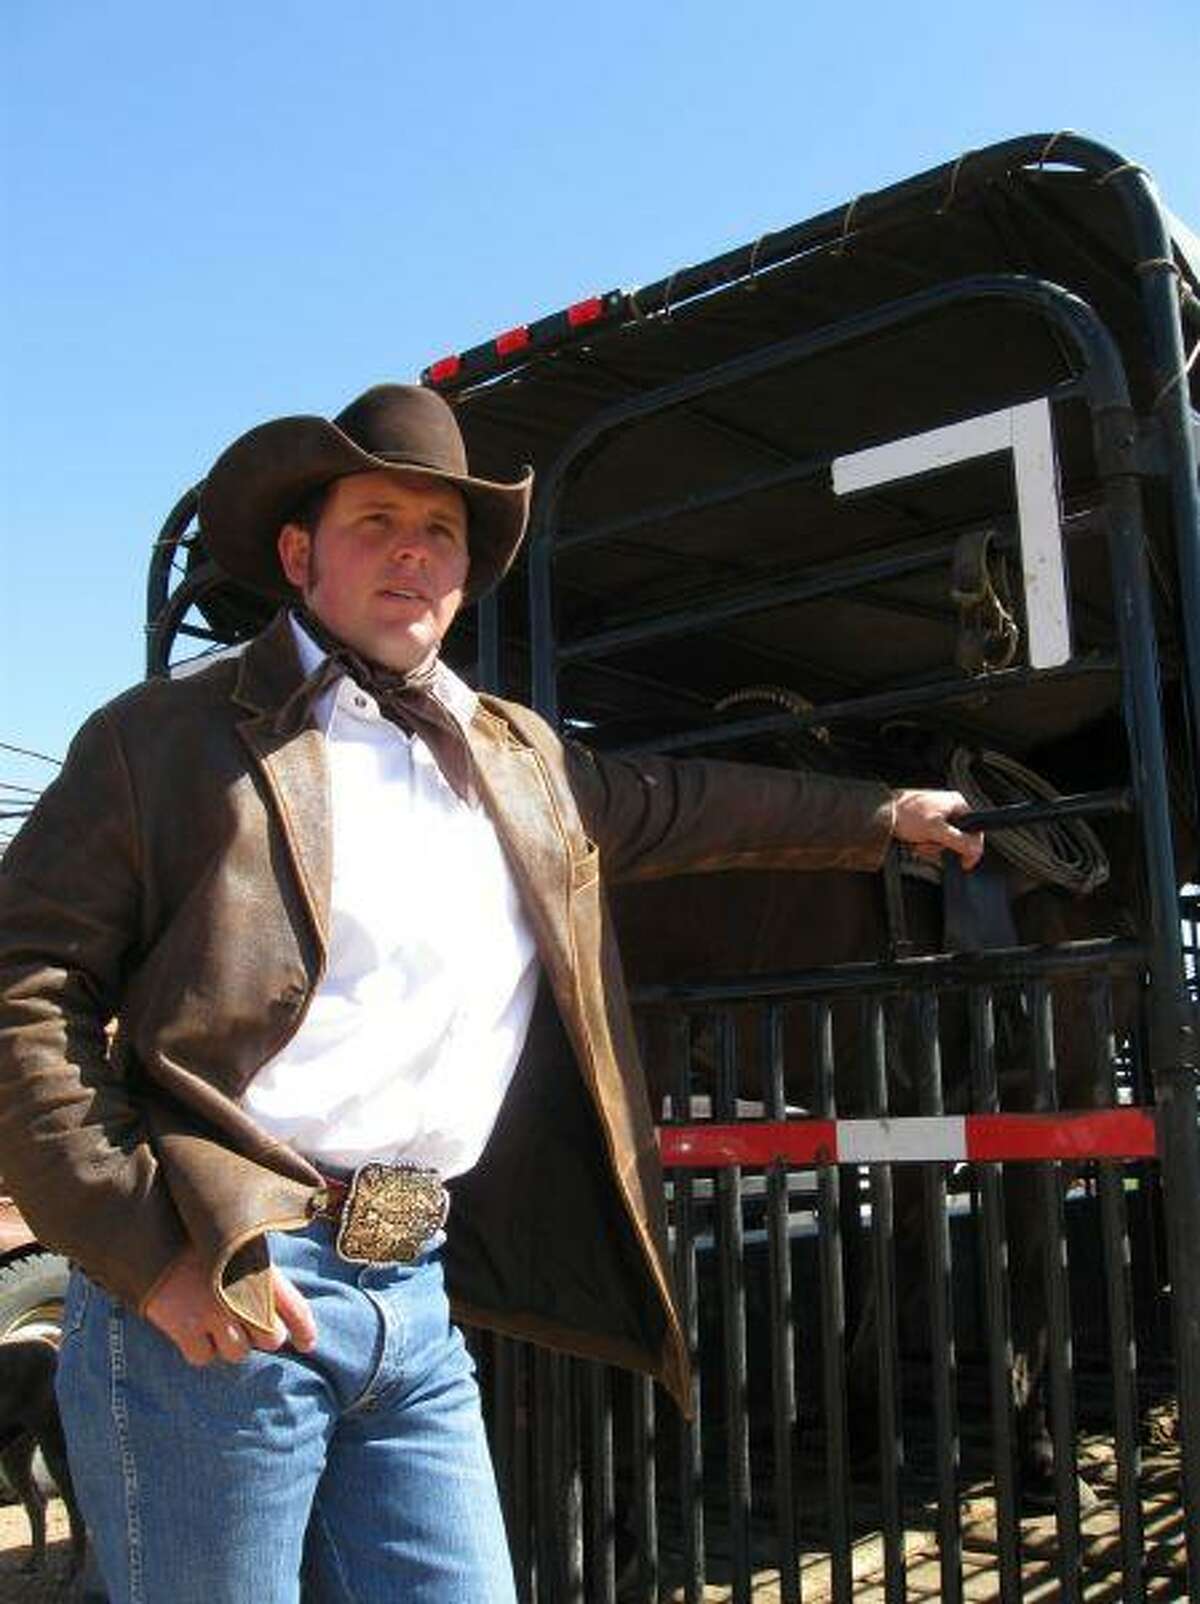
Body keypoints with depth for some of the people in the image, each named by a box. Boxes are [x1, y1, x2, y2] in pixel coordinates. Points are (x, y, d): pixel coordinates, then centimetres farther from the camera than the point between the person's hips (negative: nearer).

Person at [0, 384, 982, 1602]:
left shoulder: (520, 762, 17)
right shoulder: (167, 737, -1)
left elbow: (676, 806, 34)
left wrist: (881, 815, 37)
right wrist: (149, 1247, -16)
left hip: (419, 1298, 6)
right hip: (212, 1294, -5)